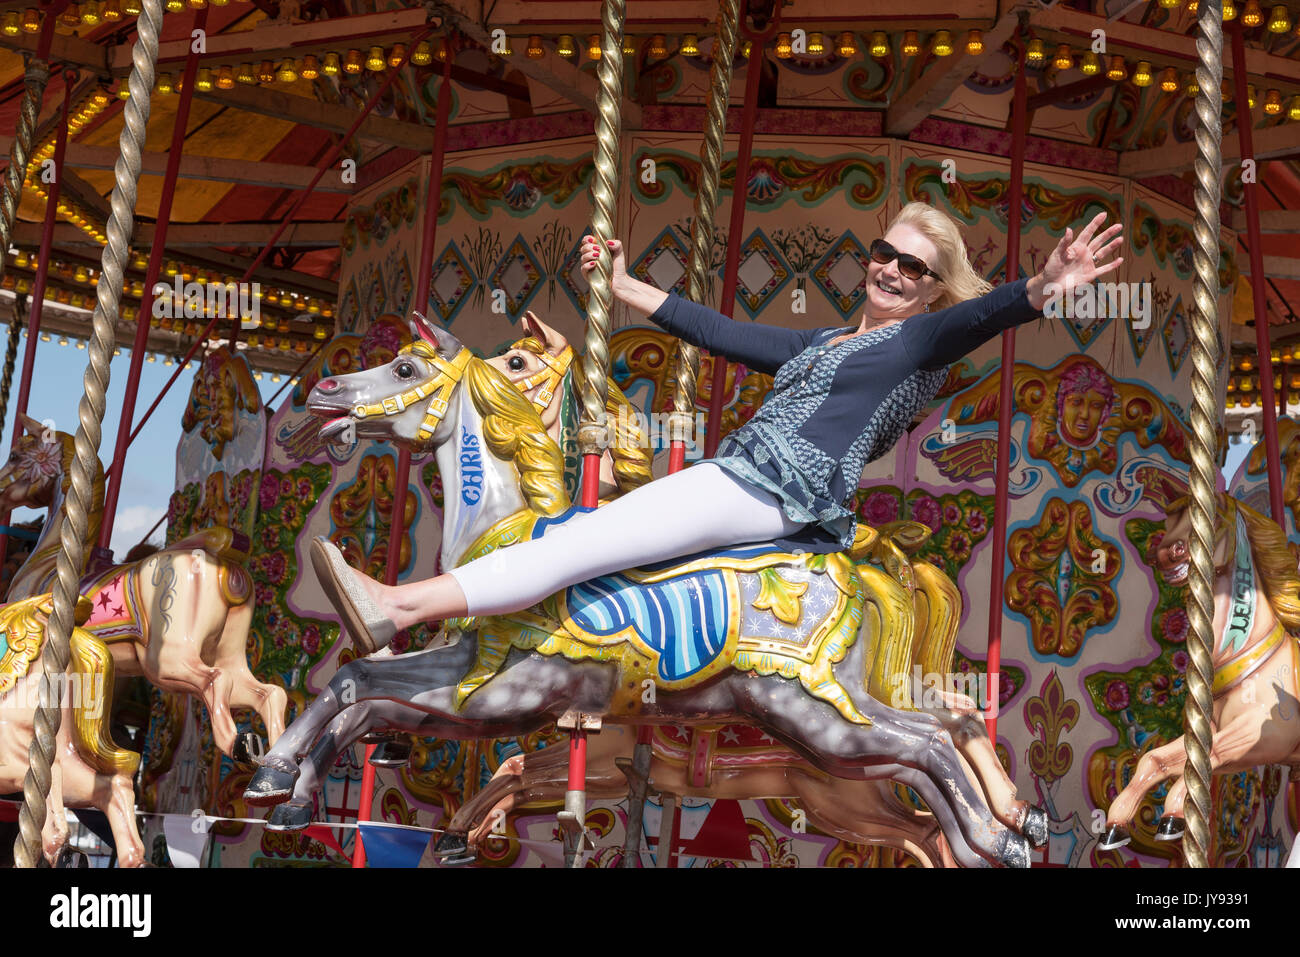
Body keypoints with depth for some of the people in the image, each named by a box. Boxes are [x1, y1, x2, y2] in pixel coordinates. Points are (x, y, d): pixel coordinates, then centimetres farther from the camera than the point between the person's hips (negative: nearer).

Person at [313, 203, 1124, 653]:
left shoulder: (923, 341, 4)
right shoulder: (823, 344, 26)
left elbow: (985, 316, -16)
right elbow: (723, 333, 29)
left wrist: (1042, 290, -37)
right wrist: (625, 287, 33)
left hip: (781, 494, -9)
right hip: (734, 479, 9)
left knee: (586, 544, -19)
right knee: (584, 534, 5)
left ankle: (398, 607, -24)